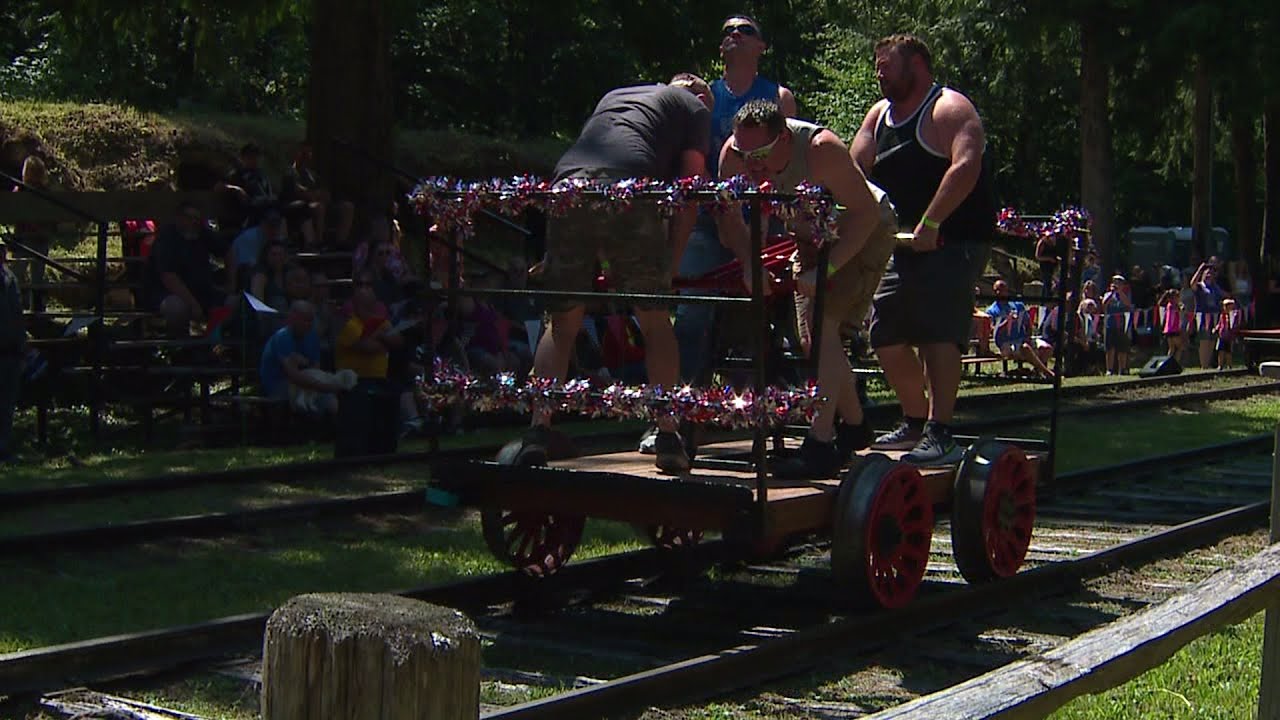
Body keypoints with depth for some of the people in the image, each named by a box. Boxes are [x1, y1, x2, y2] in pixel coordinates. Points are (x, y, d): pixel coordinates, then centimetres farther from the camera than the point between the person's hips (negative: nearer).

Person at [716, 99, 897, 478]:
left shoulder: (820, 149, -37)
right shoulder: (734, 155, -22)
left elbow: (865, 212, -31)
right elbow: (729, 217, -11)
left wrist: (825, 270, -36)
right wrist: (749, 265, -28)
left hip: (865, 230, -7)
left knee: (822, 326, -21)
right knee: (811, 338, 9)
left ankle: (819, 445, -22)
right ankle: (854, 427, 29)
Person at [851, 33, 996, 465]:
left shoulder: (949, 109, -10)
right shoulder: (879, 115, 15)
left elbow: (965, 167, -25)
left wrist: (929, 224, -30)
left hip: (955, 240, -9)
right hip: (906, 245, 9)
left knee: (939, 333, -17)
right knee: (887, 337, 10)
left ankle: (940, 434, -19)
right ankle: (916, 422, 26)